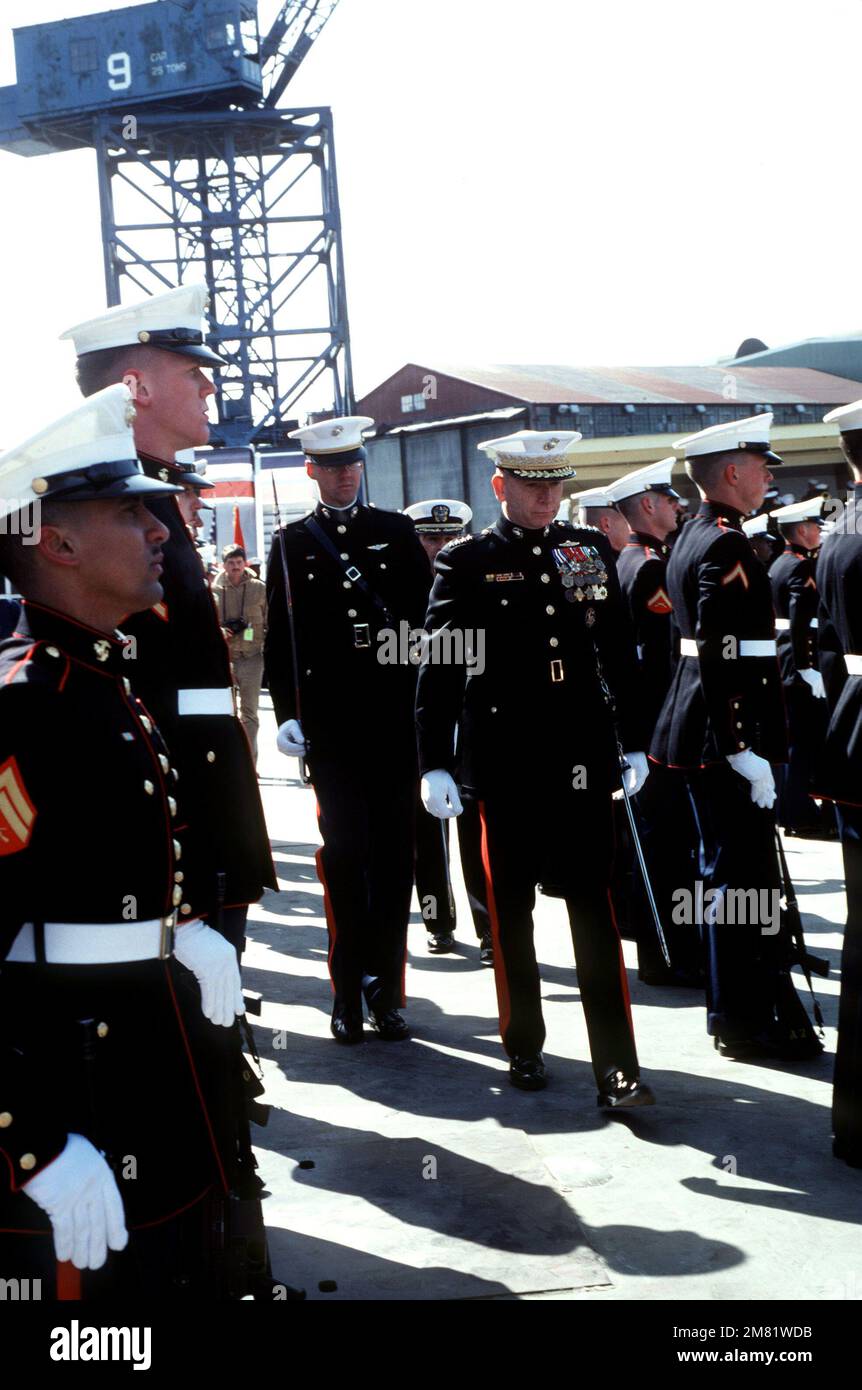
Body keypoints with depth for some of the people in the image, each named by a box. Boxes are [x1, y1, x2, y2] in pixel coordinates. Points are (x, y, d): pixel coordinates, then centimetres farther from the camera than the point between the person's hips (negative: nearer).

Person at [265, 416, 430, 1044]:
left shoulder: (397, 531, 10)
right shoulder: (292, 542, 8)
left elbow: (426, 614, 7)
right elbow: (279, 636, 4)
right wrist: (287, 714, -4)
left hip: (395, 715, 1)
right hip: (329, 721, -1)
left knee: (393, 851, 4)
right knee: (344, 853, 1)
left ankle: (384, 986, 13)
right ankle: (349, 990, 11)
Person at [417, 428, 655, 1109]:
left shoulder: (592, 550, 9)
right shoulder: (467, 561, -1)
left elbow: (620, 650, 14)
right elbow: (438, 666, -4)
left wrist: (634, 741, 12)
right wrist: (434, 763, -8)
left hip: (583, 758, 2)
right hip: (505, 762, -2)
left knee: (595, 906, 1)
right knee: (512, 906, 9)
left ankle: (618, 1067, 4)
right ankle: (525, 1047, 25)